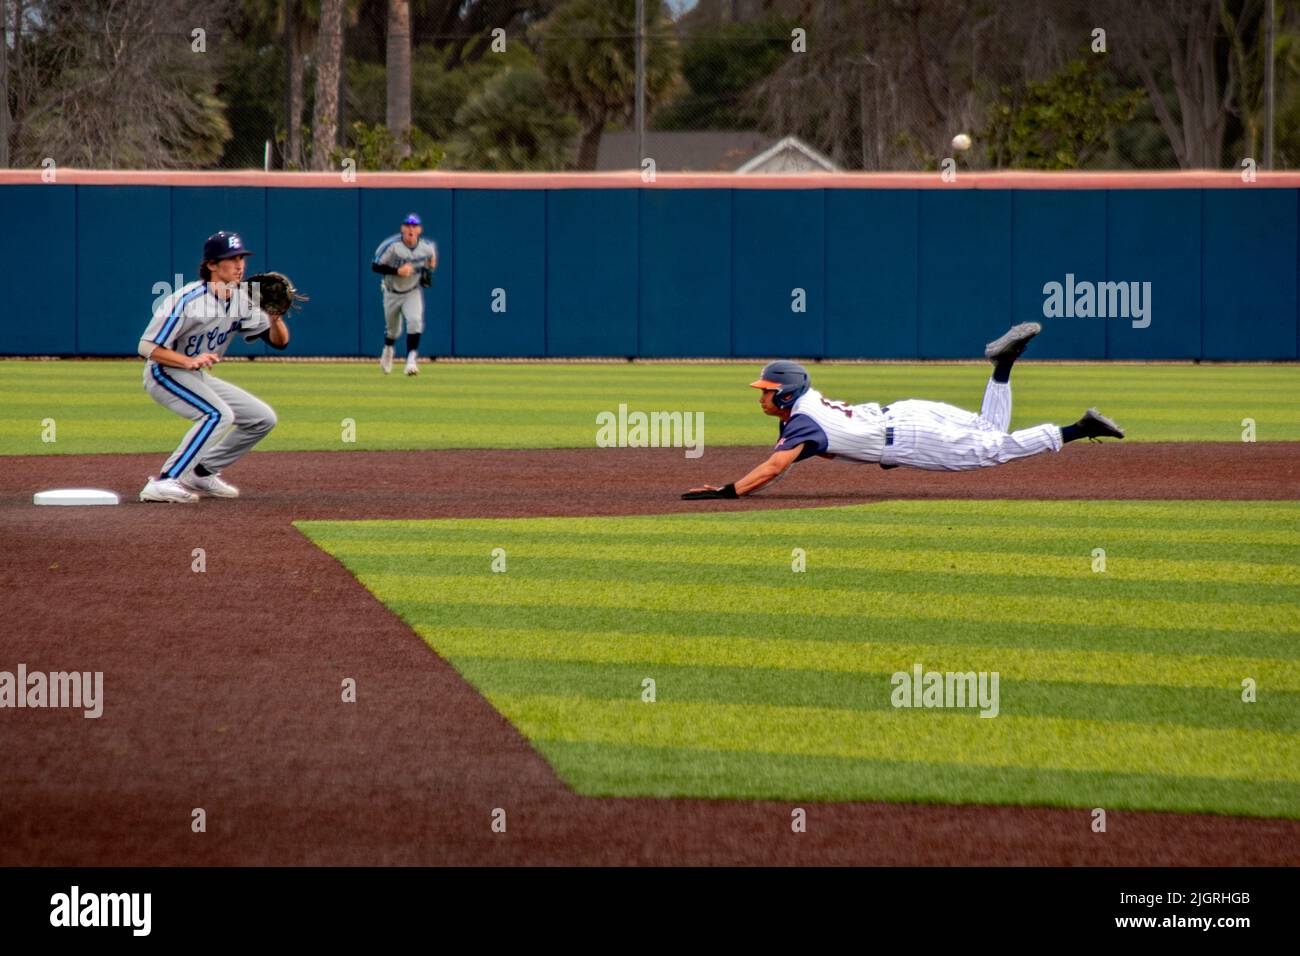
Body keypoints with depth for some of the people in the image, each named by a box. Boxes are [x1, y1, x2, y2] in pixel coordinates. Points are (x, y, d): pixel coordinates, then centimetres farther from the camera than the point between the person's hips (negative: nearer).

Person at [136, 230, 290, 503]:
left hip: (200, 378, 8)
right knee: (219, 414, -31)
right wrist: (190, 361, -37)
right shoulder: (187, 300, -23)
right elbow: (147, 347, -24)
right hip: (164, 373, -8)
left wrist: (275, 317, -22)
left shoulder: (243, 301, -1)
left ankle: (201, 474, 14)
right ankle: (164, 482, -32)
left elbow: (279, 341, 0)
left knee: (263, 418, 6)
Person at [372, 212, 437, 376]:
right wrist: (397, 271, -35)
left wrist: (429, 271, -3)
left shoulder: (426, 247, -14)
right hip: (392, 293, -1)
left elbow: (432, 254, 12)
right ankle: (388, 350, 50)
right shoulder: (392, 246, -24)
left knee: (415, 321, -25)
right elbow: (375, 266, -25)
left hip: (413, 293, 1)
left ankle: (411, 360, -26)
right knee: (393, 330, 15)